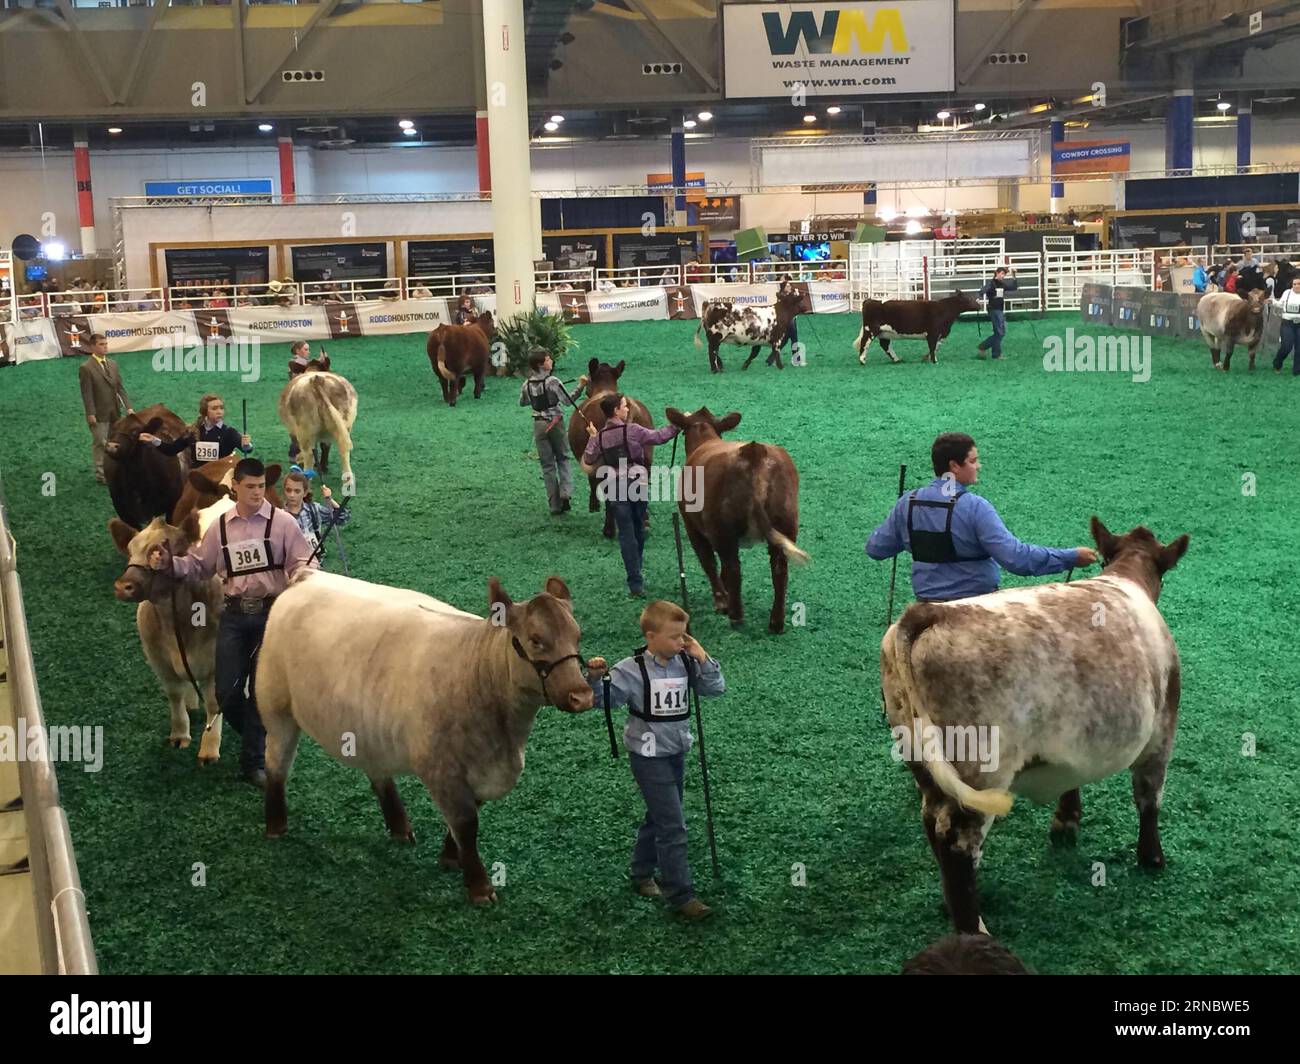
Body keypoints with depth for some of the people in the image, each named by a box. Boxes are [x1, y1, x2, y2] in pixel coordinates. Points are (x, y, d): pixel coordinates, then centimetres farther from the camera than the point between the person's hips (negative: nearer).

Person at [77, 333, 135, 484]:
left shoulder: (113, 364, 8)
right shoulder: (86, 368, -12)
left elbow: (120, 387, 8)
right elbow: (87, 393, -14)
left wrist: (128, 407, -1)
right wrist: (91, 414, -18)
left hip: (114, 412, 6)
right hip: (99, 414, -6)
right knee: (100, 443, 1)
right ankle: (101, 474, 9)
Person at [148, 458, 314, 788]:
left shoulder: (282, 522, -4)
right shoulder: (220, 526, 7)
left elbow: (302, 564, -6)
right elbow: (200, 566, 15)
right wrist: (170, 563, 0)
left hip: (271, 614, -3)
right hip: (234, 615, 3)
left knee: (261, 690, 3)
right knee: (226, 690, 2)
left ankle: (254, 760, 16)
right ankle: (256, 735, 31)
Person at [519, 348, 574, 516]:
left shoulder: (527, 384, 0)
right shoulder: (552, 381, -16)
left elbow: (522, 402, 16)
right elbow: (567, 400, -16)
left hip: (539, 425, 3)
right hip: (556, 423, -3)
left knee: (547, 465, 9)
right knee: (563, 458, 15)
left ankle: (555, 505, 10)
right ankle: (565, 492, -7)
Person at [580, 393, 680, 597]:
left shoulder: (599, 437, 2)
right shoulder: (633, 430, -7)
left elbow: (588, 460, 11)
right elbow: (659, 437, -2)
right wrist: (677, 425, 10)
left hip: (615, 489, 2)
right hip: (637, 485, -1)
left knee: (627, 534, 1)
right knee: (639, 530, 17)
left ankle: (635, 584, -5)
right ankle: (635, 576, 27)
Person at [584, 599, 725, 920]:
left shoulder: (686, 663, -3)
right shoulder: (632, 670, -18)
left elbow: (716, 689, -4)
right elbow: (603, 698, -17)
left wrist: (702, 658, -15)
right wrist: (595, 678, -36)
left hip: (676, 752, 7)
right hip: (649, 757, -7)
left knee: (659, 818, 21)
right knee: (673, 826, -7)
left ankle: (641, 876, 39)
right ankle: (681, 895, 2)